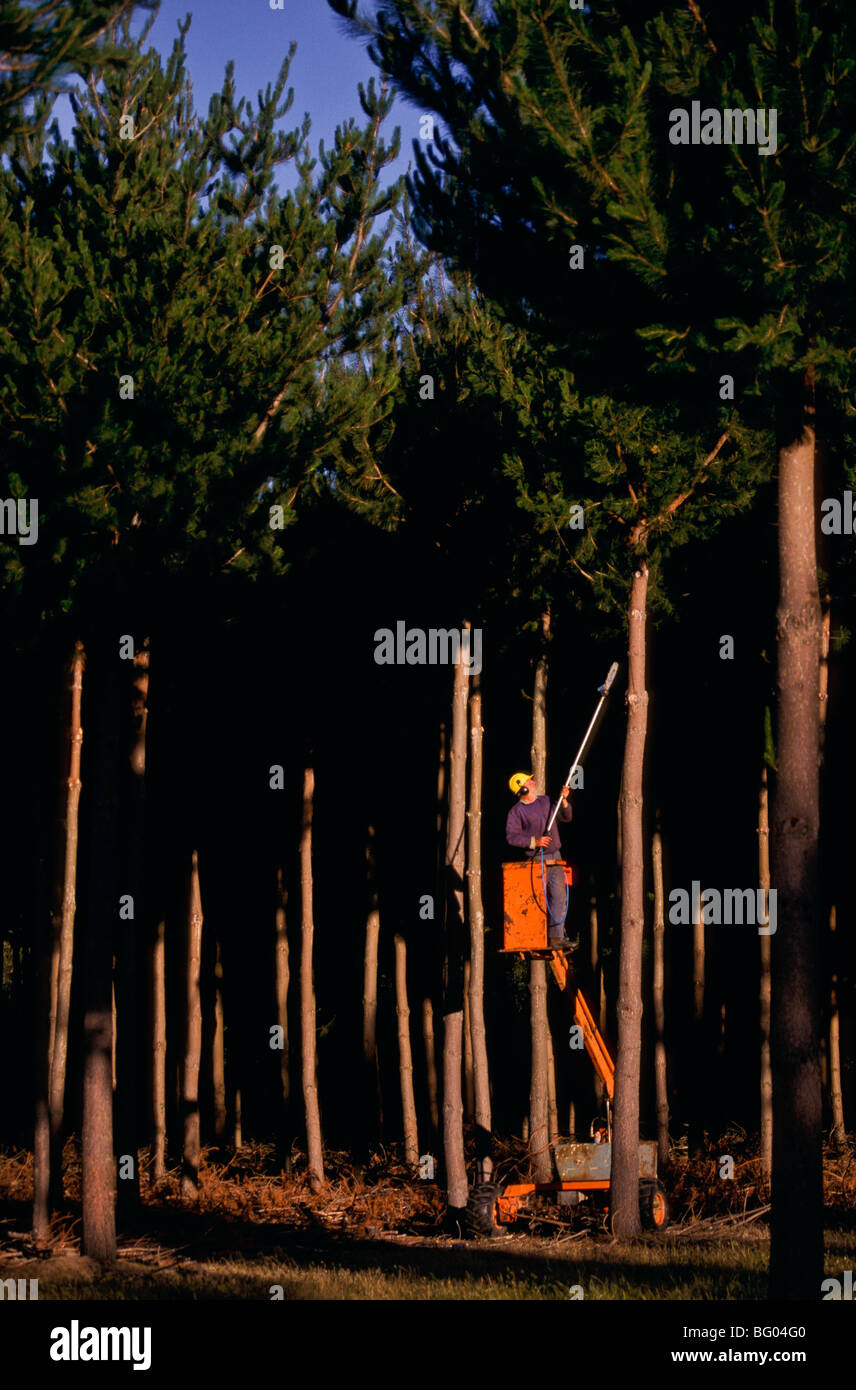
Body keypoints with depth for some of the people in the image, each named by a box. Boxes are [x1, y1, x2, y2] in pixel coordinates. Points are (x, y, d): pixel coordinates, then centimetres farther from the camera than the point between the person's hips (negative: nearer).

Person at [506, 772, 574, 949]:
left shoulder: (546, 802, 15)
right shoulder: (516, 811, -3)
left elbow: (566, 817, 19)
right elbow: (512, 836, -9)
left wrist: (564, 801, 2)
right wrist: (534, 842, -17)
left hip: (555, 858, 5)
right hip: (536, 860, -5)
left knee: (559, 896, -5)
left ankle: (556, 936, -5)